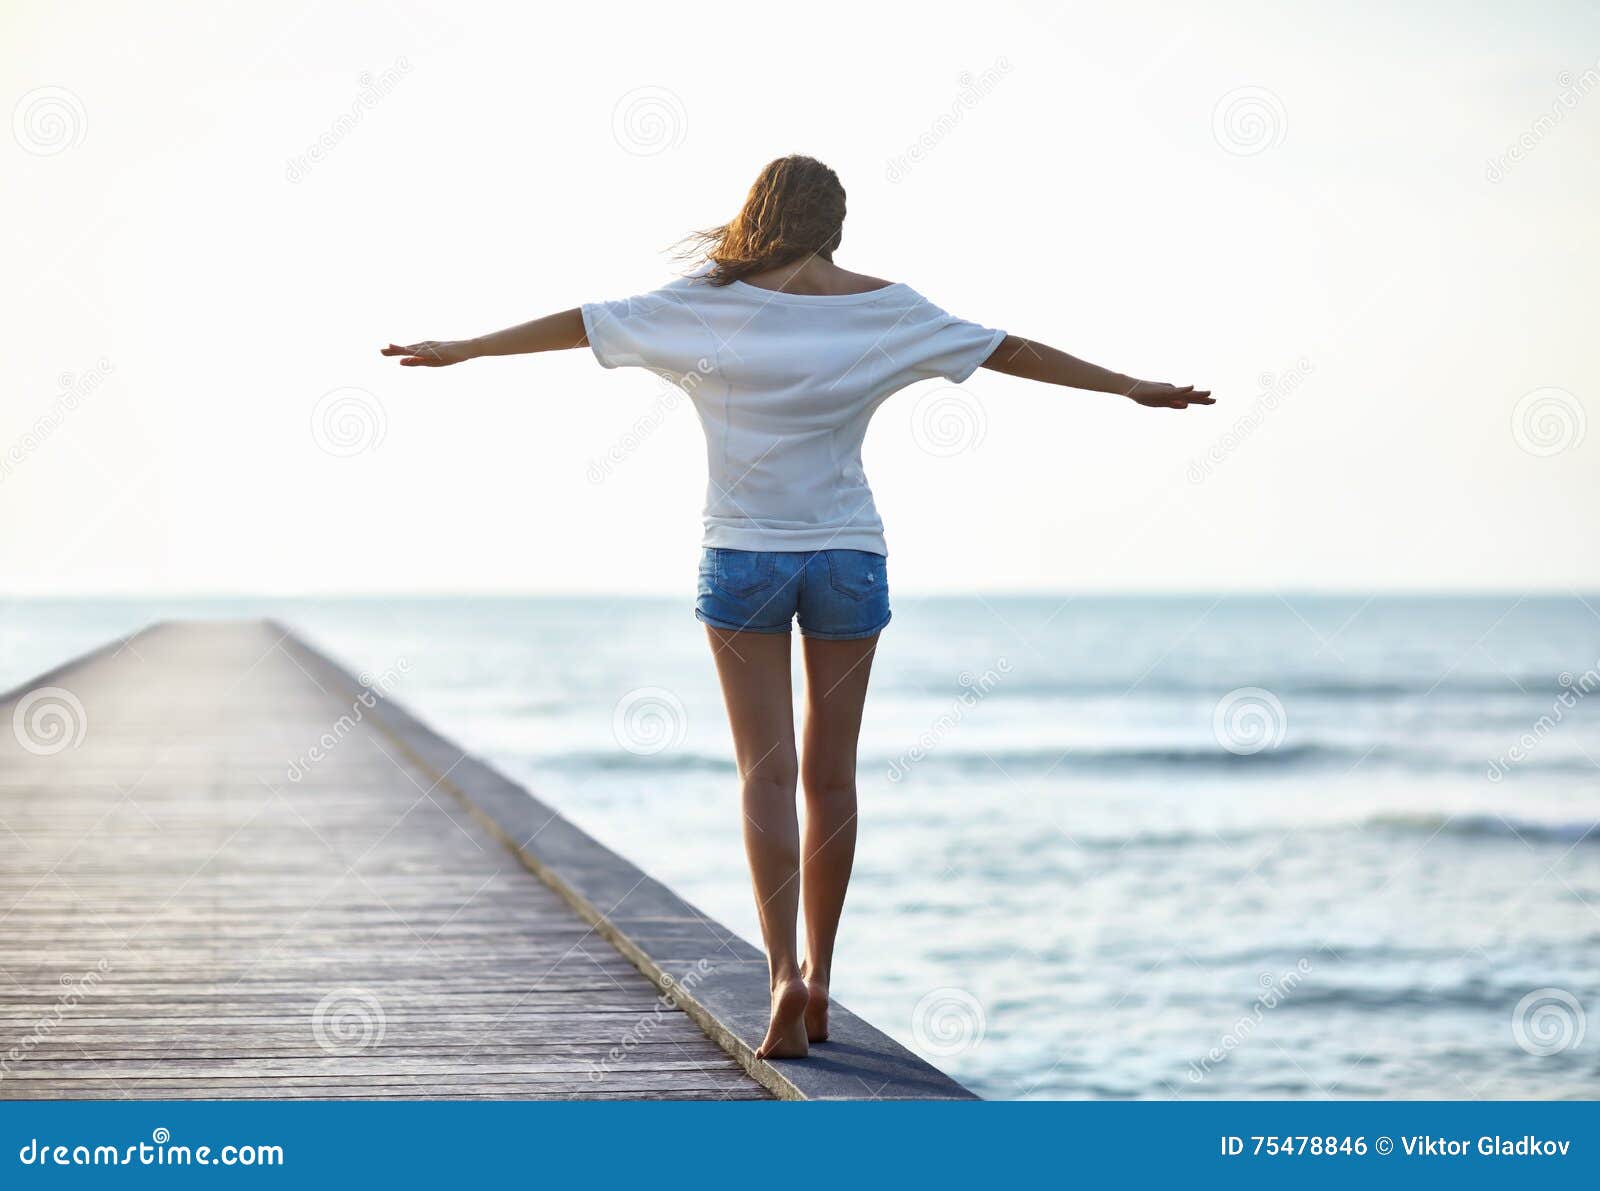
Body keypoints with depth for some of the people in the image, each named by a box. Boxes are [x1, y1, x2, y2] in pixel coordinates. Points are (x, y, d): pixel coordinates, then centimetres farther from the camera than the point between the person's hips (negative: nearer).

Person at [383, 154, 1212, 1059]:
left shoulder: (710, 304, -2)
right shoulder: (885, 308, 2)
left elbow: (581, 323, 5)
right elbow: (1008, 351, 9)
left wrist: (458, 349, 15)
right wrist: (1135, 388, 18)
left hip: (743, 558, -1)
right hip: (849, 556, 1)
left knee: (767, 774, -1)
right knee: (831, 774, 9)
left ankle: (786, 974, -15)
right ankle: (819, 973, 16)